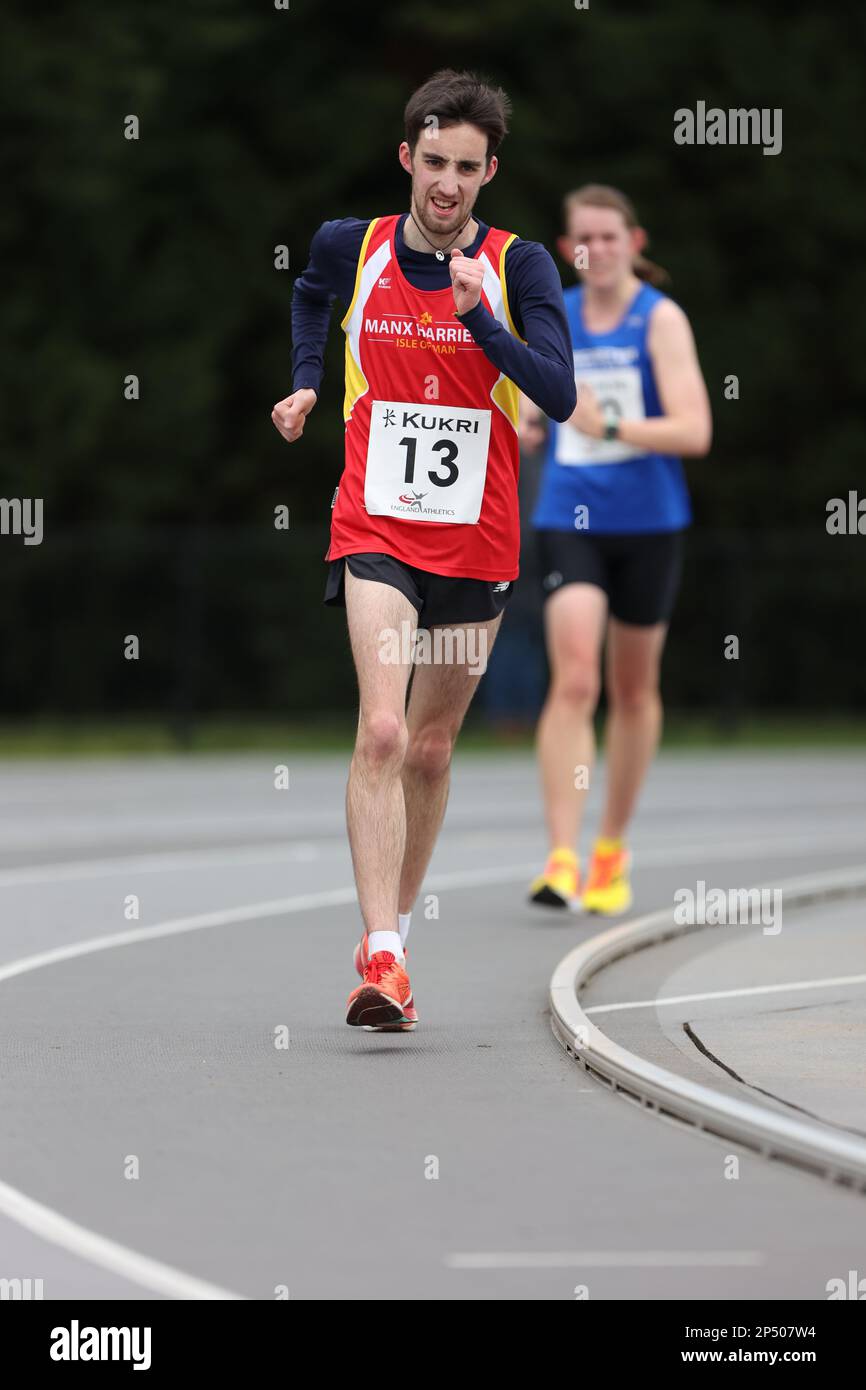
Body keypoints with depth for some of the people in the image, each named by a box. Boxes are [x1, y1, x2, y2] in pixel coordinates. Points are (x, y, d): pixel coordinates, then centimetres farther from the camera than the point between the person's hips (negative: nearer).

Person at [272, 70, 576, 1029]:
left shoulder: (519, 266, -6)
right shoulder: (349, 247, -1)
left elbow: (559, 396, -17)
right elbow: (311, 296, 25)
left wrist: (480, 317, -27)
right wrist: (304, 383, 13)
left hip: (478, 543, 1)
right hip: (375, 531, -1)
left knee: (431, 748, 12)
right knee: (382, 732, -19)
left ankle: (394, 933, 29)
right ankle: (379, 956, -25)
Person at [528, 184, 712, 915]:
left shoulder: (660, 319, -6)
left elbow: (694, 431, -18)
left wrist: (611, 427, -29)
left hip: (649, 525, -1)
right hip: (569, 520, 1)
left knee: (634, 692, 12)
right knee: (573, 682, -16)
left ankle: (613, 847, 30)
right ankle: (562, 860, -21)